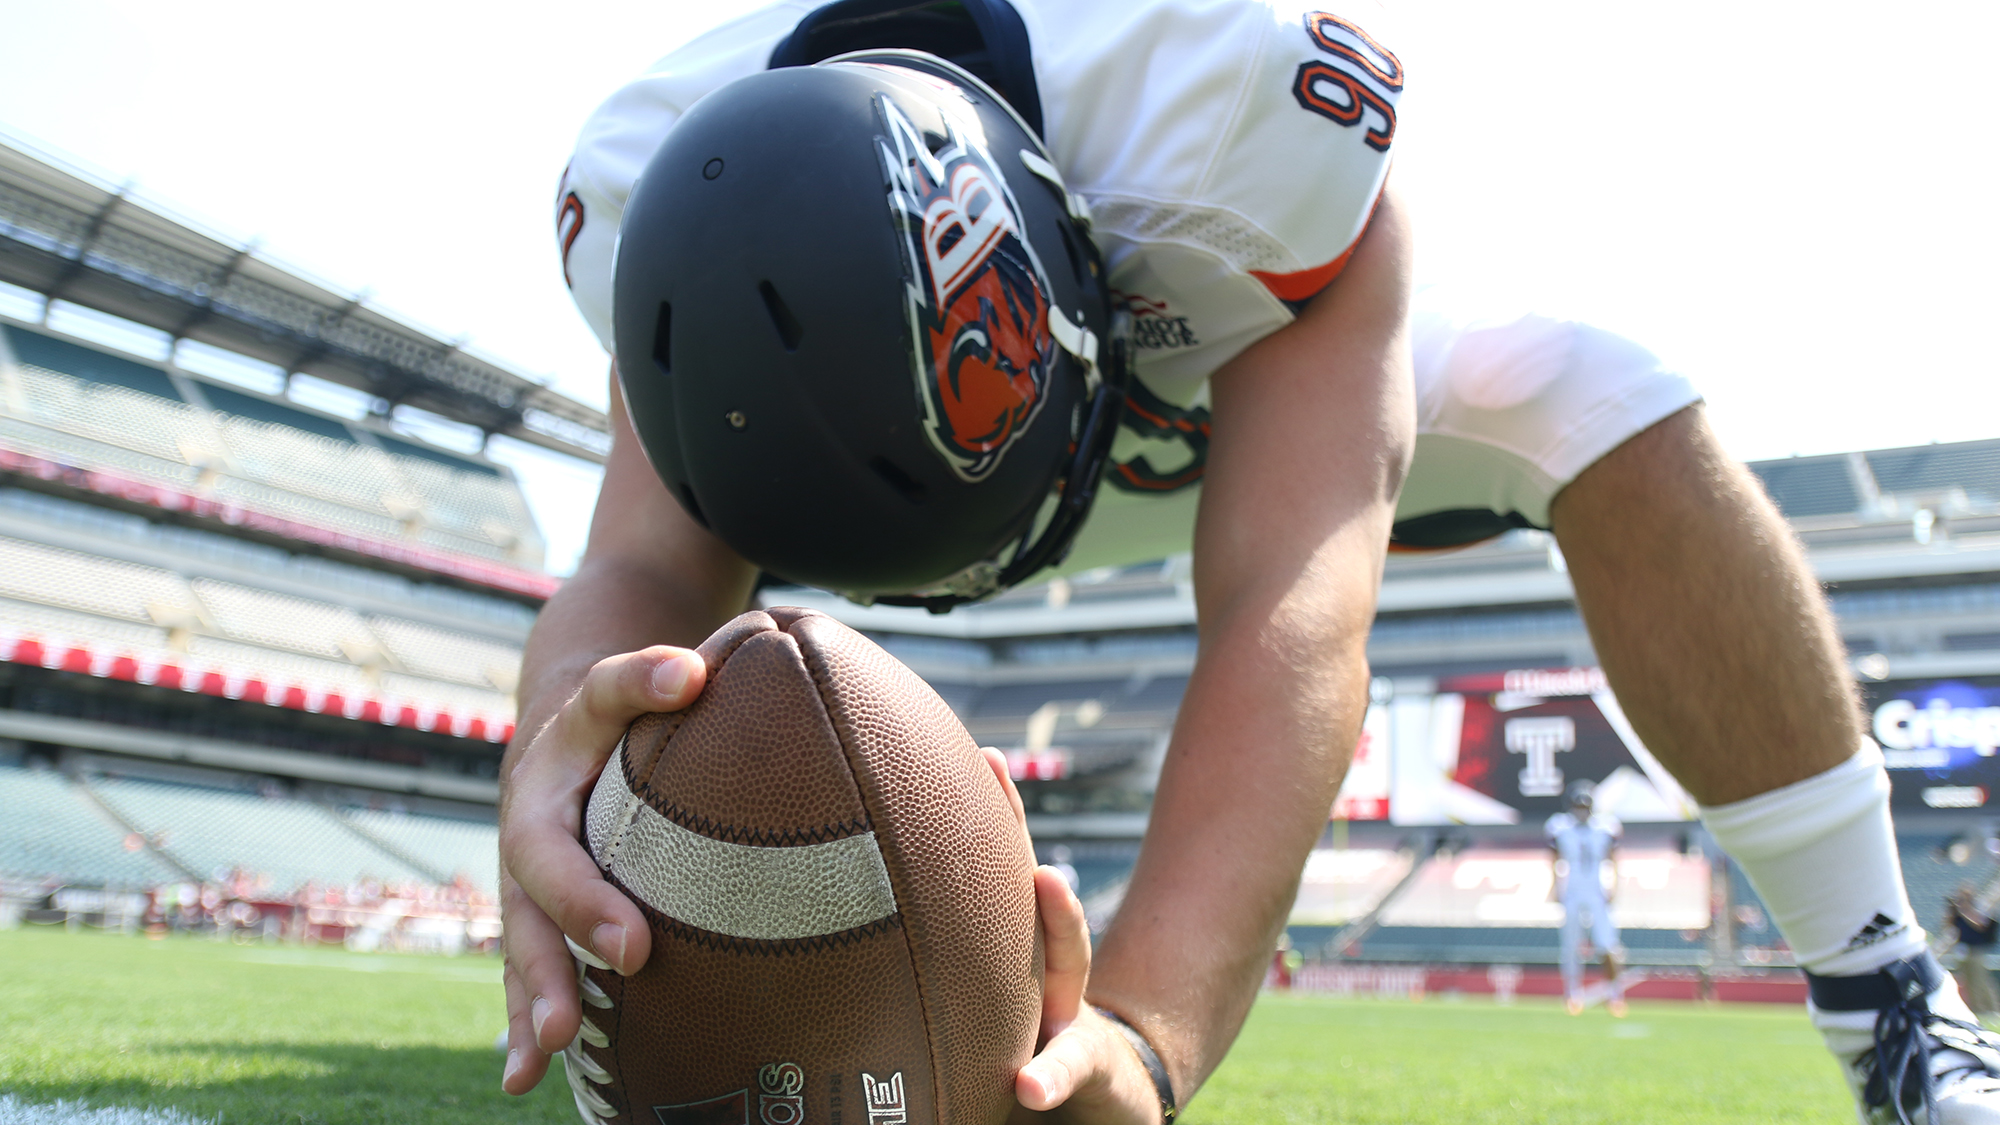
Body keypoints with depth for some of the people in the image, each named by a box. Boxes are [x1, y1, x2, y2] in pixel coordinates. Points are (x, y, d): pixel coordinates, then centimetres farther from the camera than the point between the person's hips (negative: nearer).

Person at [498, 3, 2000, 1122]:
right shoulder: (650, 203, -34)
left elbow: (1291, 612, -53)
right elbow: (649, 571, -41)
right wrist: (567, 749, -67)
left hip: (1280, 386, -3)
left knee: (1596, 408, -29)